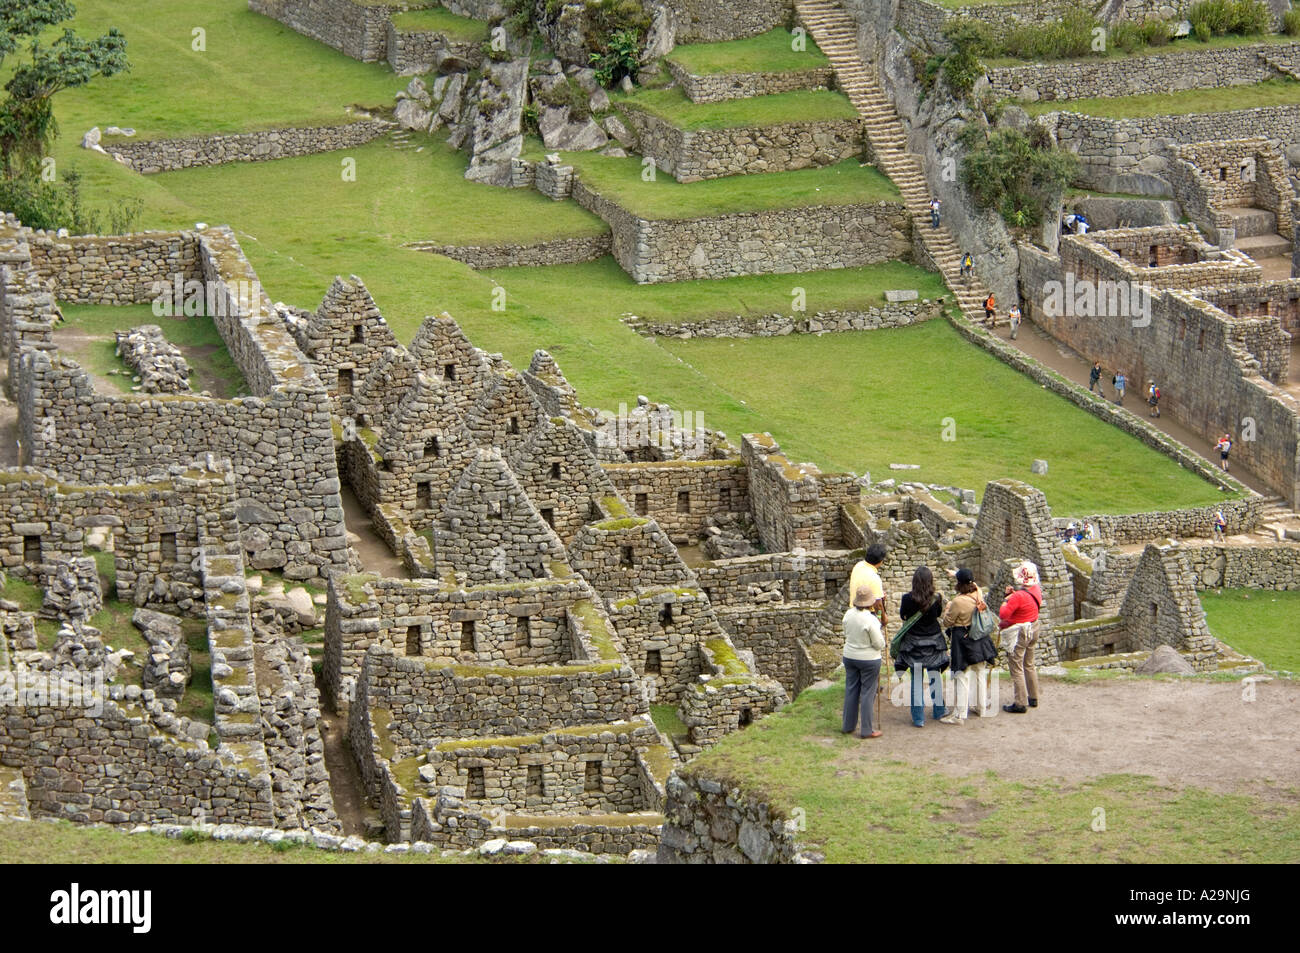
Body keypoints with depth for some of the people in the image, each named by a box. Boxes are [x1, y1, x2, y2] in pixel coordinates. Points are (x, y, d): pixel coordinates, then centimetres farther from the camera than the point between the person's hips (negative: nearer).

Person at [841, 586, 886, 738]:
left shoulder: (849, 614, -5)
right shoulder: (870, 619, -23)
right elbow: (879, 644, -17)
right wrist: (881, 633, 2)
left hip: (849, 656, 6)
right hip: (869, 659, -6)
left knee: (850, 691, 16)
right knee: (867, 693, 4)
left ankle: (847, 726, 26)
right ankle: (866, 729, 8)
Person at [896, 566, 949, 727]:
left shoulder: (908, 599, -18)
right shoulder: (936, 599, -13)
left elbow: (902, 616, -1)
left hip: (914, 643, -1)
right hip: (933, 642, 1)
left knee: (916, 681, 5)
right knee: (935, 677, 18)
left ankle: (918, 718, 7)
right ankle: (939, 710, 31)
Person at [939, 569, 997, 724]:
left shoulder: (958, 602, -22)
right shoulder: (979, 596, -4)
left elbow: (947, 623, -12)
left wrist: (947, 608, 5)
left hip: (963, 641, -7)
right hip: (980, 639, 7)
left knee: (962, 677, -3)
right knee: (981, 674, 19)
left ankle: (959, 715, -1)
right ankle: (982, 707, 31)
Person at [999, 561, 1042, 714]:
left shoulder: (1018, 596, -27)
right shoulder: (1036, 591, 0)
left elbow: (1003, 614, -26)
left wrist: (1006, 600, -10)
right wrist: (1012, 594, 2)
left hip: (1018, 634, -9)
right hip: (1032, 631, 9)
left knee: (1016, 668, -1)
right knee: (1029, 665, 21)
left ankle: (1020, 704, 1)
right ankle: (1033, 698, 30)